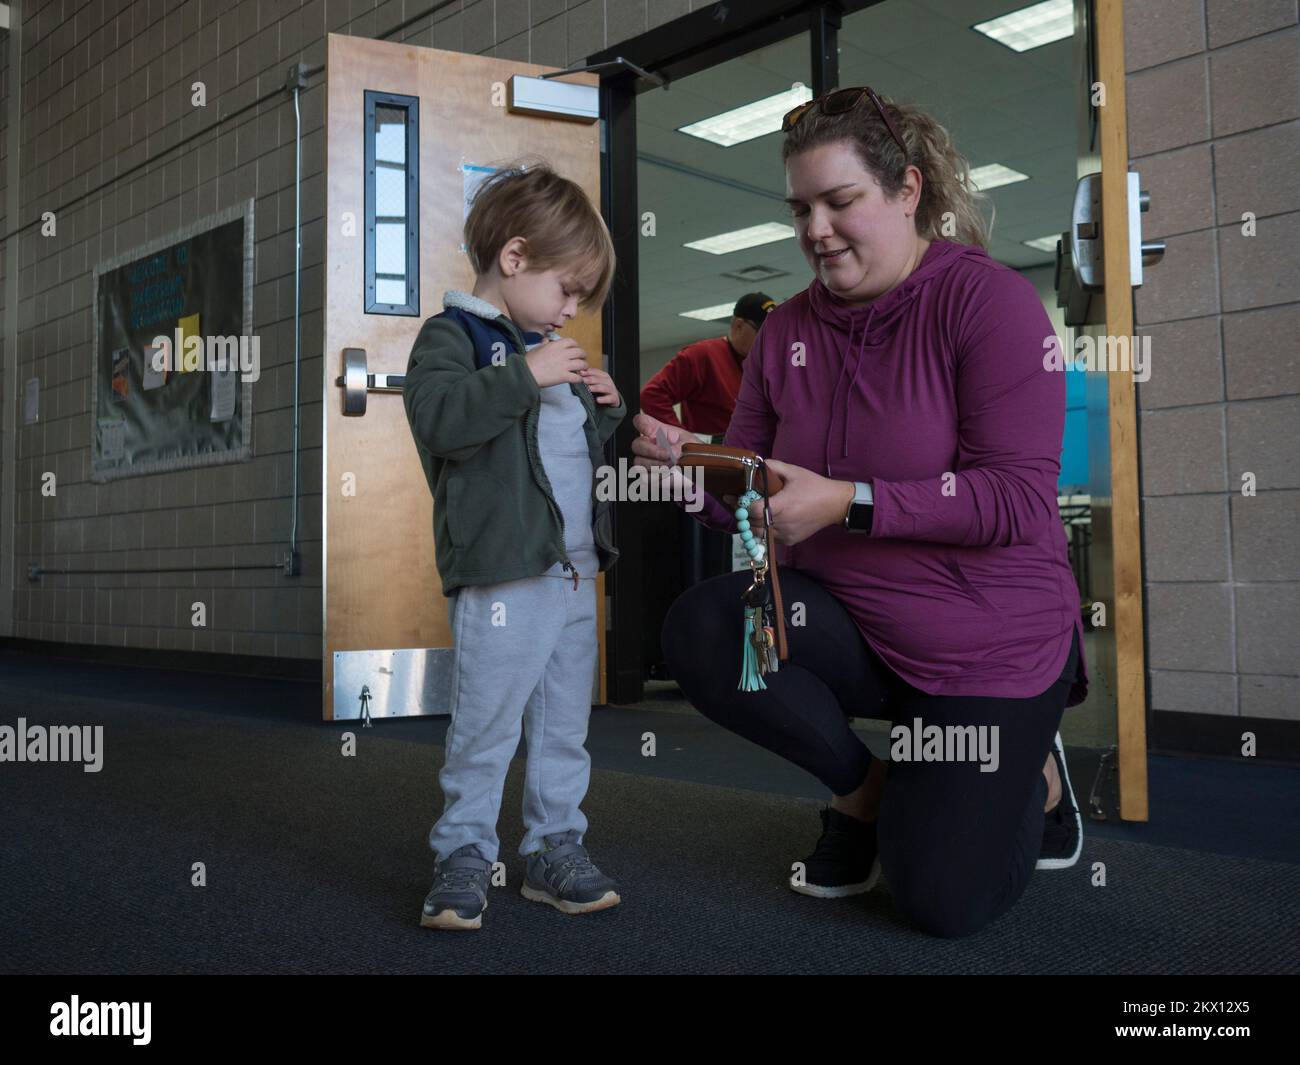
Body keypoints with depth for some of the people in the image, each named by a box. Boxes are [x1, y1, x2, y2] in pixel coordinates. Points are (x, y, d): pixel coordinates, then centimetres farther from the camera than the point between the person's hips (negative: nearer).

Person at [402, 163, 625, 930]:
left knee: (565, 729, 13)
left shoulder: (551, 352, 20)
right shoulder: (454, 335, -4)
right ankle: (464, 856, 11)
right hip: (501, 576, -8)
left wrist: (606, 410, 11)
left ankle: (556, 847, 25)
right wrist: (526, 376, -22)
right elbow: (437, 414, -25)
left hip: (575, 574, 8)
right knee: (485, 729, -3)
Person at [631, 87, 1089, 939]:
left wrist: (846, 502, -29)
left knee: (943, 903, -8)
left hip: (991, 644, -4)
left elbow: (1021, 500, -22)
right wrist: (691, 466, -18)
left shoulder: (990, 301, -13)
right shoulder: (788, 330, 2)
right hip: (848, 624, 5)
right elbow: (745, 503, 4)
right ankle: (864, 788, 2)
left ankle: (1031, 770, 27)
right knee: (700, 629, -25)